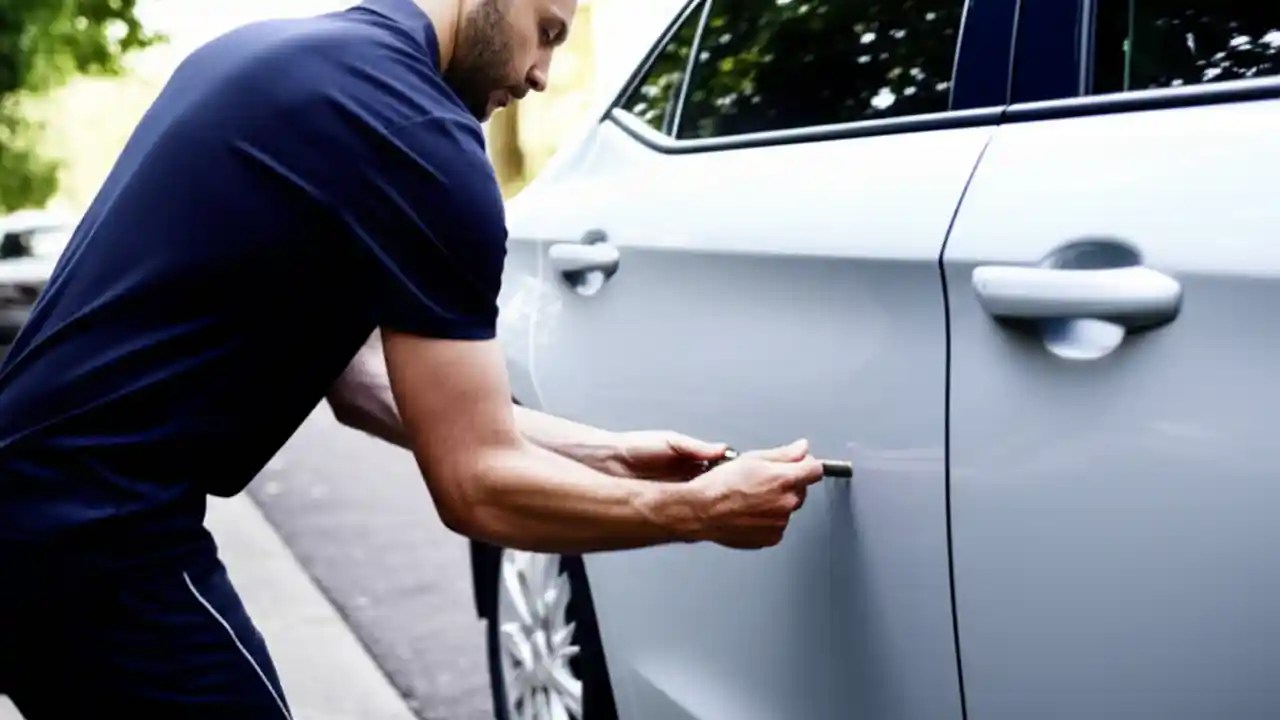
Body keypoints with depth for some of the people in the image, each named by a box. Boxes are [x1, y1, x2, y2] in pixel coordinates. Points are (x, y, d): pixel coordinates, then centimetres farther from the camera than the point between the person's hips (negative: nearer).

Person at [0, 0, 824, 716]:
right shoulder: (416, 132, -16)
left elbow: (358, 377, 13)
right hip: (99, 536, -10)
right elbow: (478, 484, -14)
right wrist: (700, 511, 0)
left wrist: (605, 453, 13)